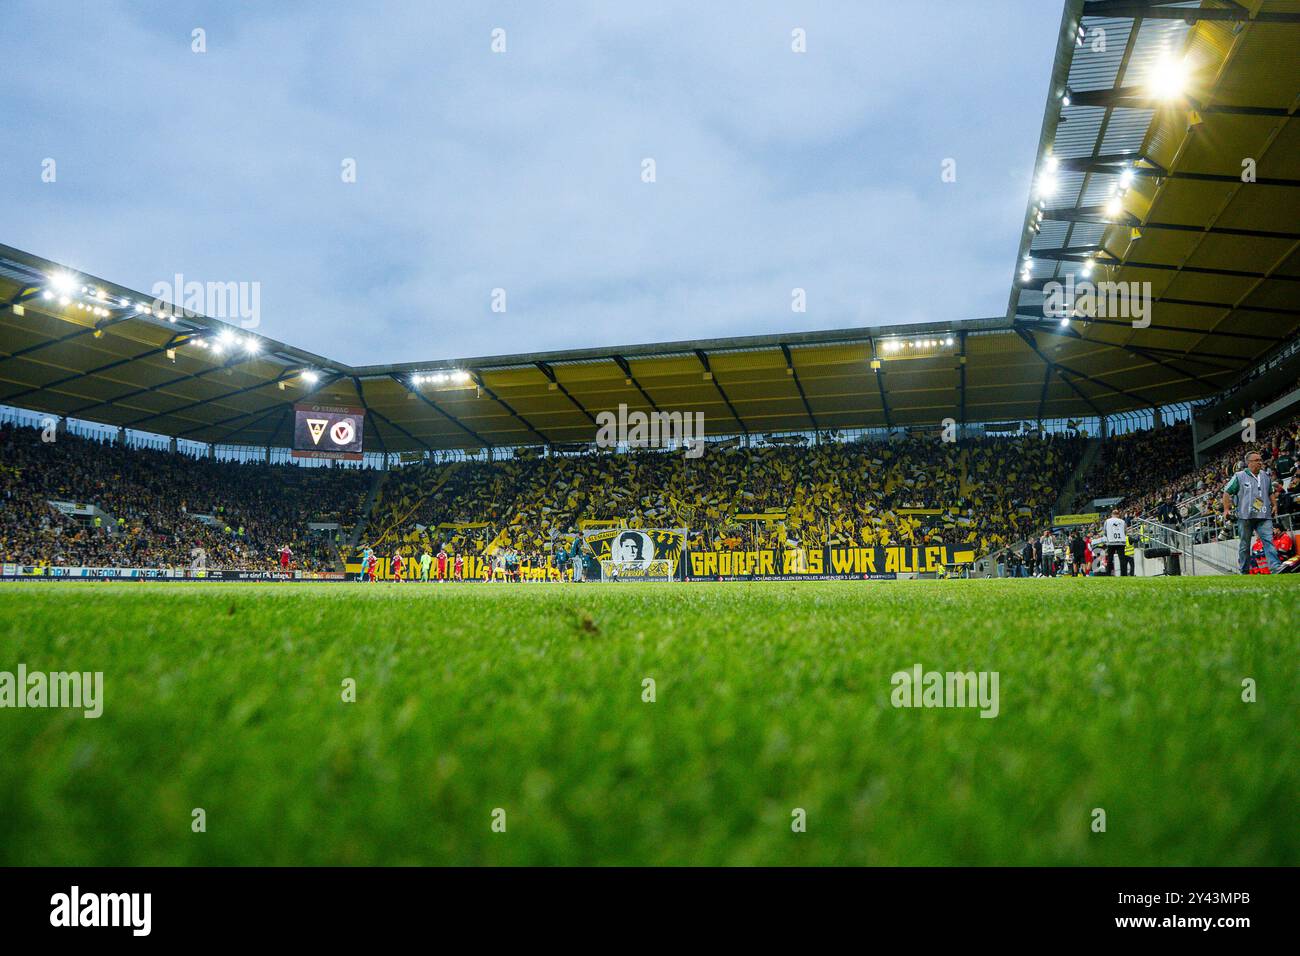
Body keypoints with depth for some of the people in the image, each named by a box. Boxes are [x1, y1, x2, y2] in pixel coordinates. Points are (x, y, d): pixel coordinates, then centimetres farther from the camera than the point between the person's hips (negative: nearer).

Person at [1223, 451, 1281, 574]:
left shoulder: (1266, 476, 14)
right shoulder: (1239, 476, 1)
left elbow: (1271, 493, 28)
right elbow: (1227, 493, 4)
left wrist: (1274, 505, 15)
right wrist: (1226, 509, 0)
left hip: (1264, 515, 3)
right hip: (1245, 516, -3)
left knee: (1269, 540, -13)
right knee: (1244, 544, 6)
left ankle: (1276, 568, -20)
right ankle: (1244, 571, 15)